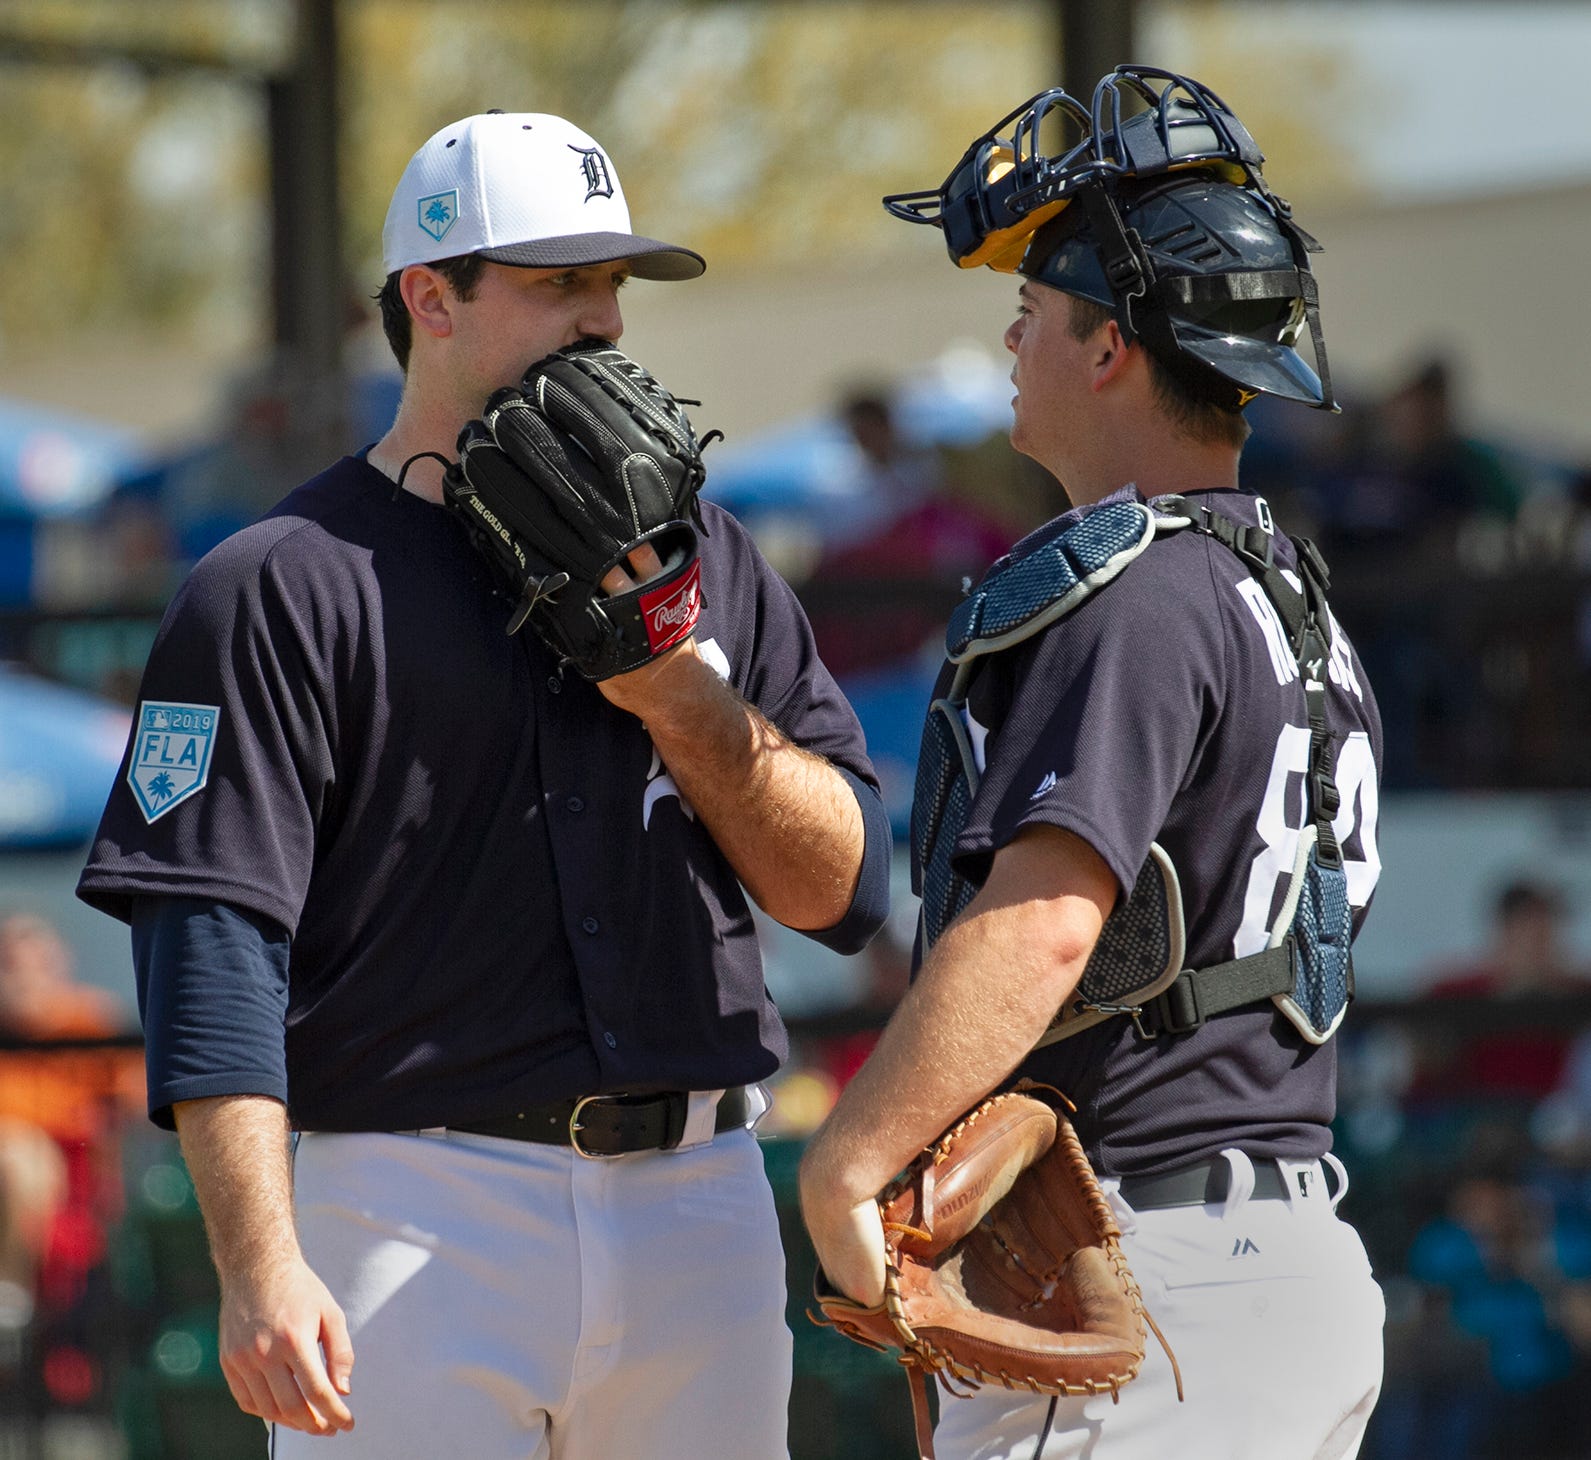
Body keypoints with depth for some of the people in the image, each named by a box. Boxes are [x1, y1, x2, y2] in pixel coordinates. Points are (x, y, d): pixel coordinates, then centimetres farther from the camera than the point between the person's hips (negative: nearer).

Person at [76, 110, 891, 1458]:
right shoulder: (287, 587, 0)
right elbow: (213, 951, -9)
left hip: (702, 1198, 5)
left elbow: (843, 889, 11)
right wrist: (260, 1268, -21)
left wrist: (679, 693, -5)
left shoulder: (700, 556, 16)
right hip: (421, 1215, -5)